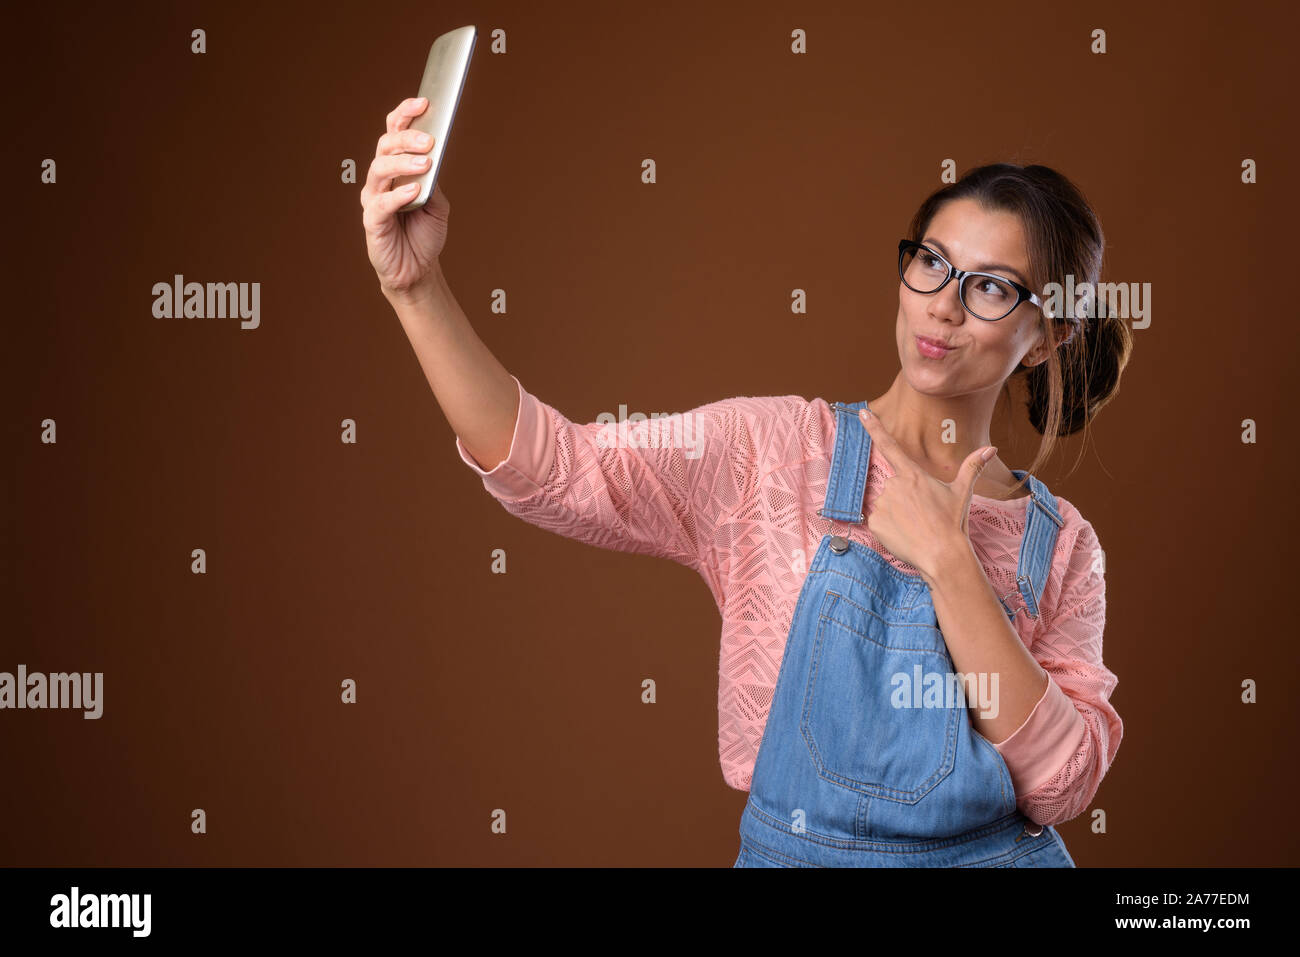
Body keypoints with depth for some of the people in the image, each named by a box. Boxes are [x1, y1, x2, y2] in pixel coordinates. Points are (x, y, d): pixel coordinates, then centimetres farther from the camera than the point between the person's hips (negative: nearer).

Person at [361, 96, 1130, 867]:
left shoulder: (1061, 545, 1)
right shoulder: (773, 450, -4)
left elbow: (1063, 787, -9)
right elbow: (551, 466, -16)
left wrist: (948, 565, -16)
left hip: (1000, 850, 1)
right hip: (793, 849, -1)